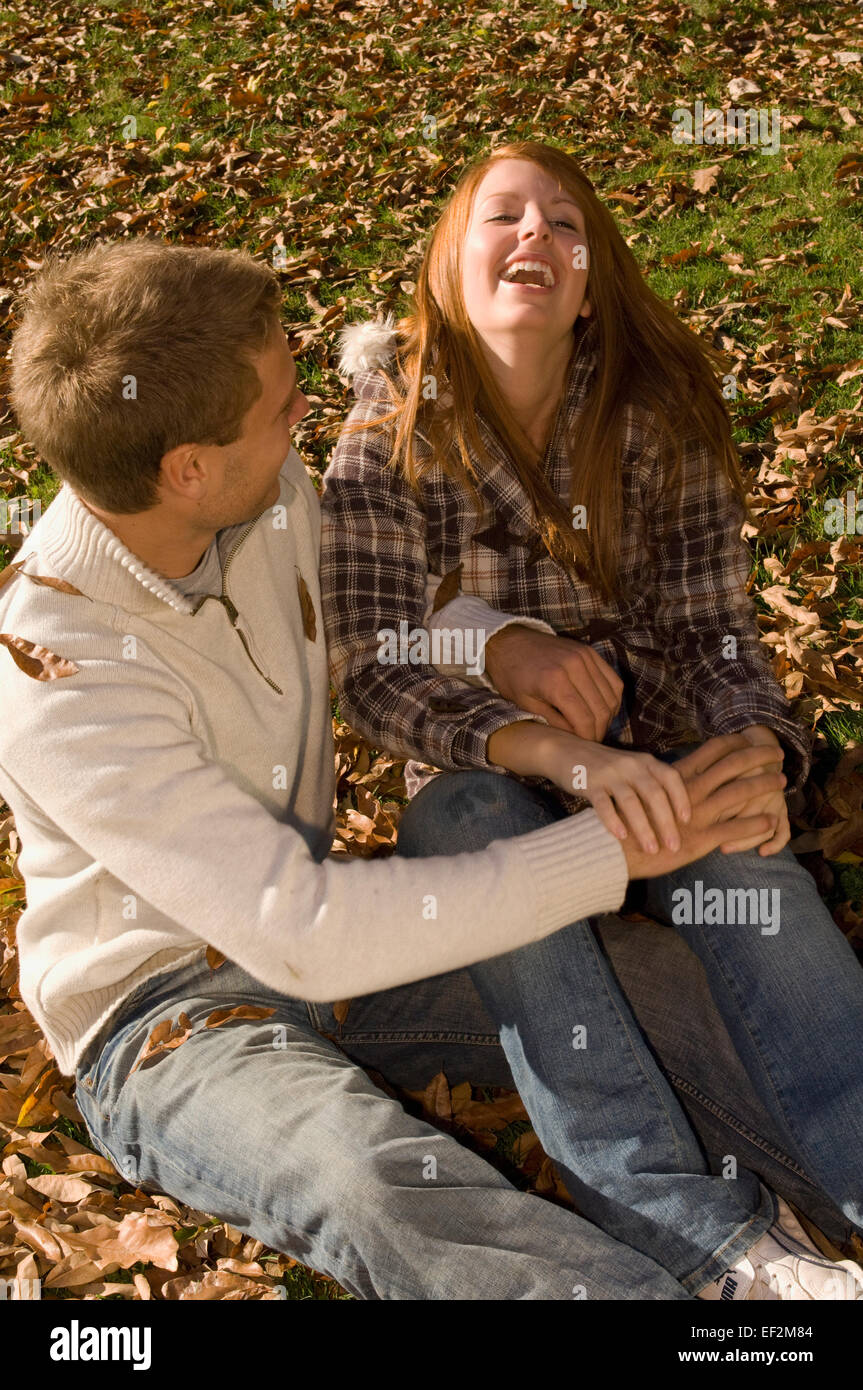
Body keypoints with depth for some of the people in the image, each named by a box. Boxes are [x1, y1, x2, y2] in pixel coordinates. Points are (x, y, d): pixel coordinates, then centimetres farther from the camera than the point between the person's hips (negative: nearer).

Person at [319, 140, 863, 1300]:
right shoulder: (390, 443, -8)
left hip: (646, 757, 2)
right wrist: (563, 756, -35)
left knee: (748, 854, -31)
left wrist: (756, 751, -26)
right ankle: (706, 1237, -42)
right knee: (478, 823, -36)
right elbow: (372, 672, -17)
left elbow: (714, 627, -2)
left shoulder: (662, 424, -2)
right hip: (481, 776, -2)